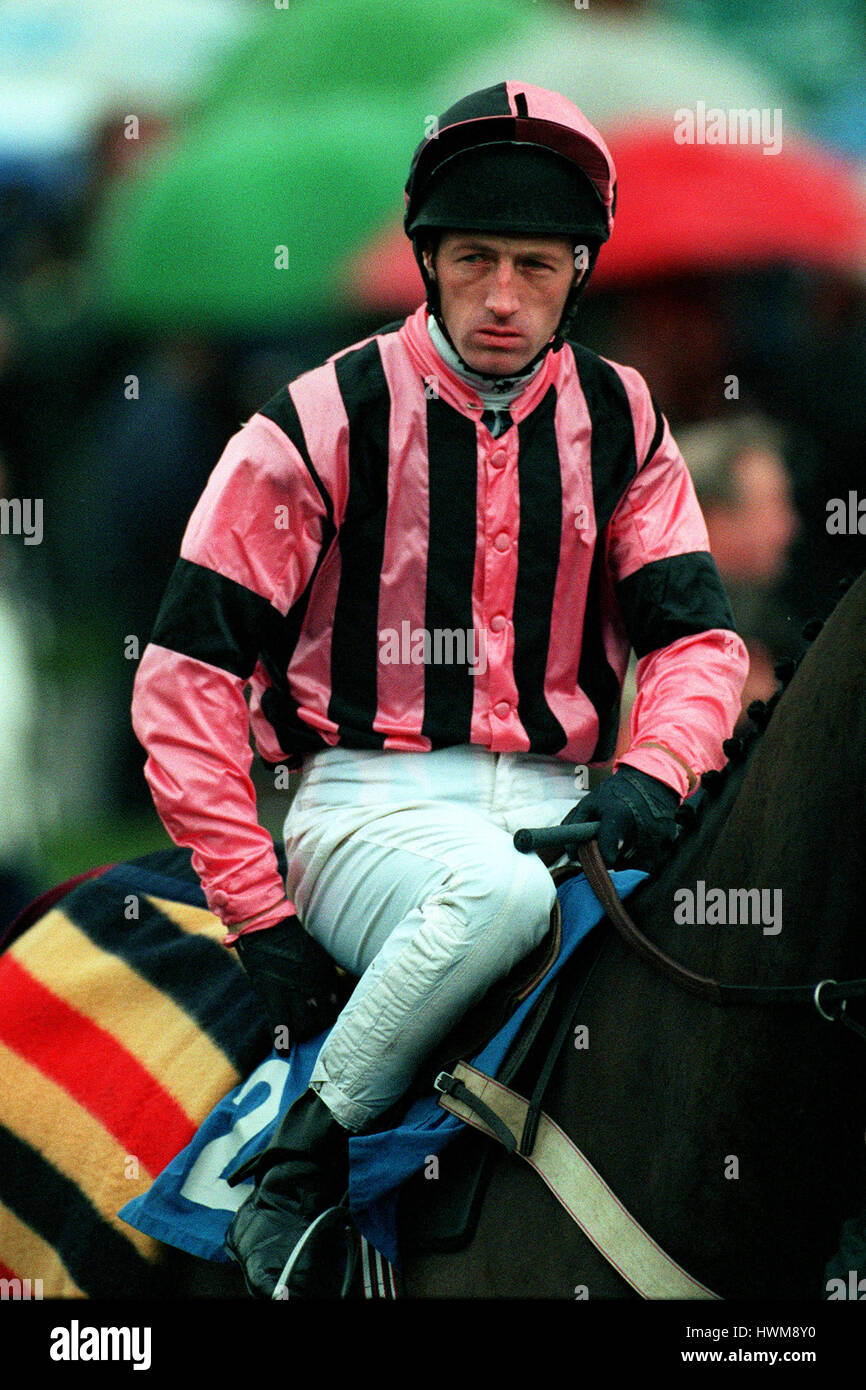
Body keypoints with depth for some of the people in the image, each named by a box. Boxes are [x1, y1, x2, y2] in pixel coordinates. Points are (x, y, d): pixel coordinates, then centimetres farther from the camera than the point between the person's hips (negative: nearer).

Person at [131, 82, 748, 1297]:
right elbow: (188, 674, -3)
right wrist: (258, 909, -10)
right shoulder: (326, 422, -3)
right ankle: (297, 1163, -22)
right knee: (501, 892, -39)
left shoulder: (620, 423, 10)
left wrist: (653, 775, -16)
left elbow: (696, 632, 8)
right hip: (373, 803, -4)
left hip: (557, 801, 4)